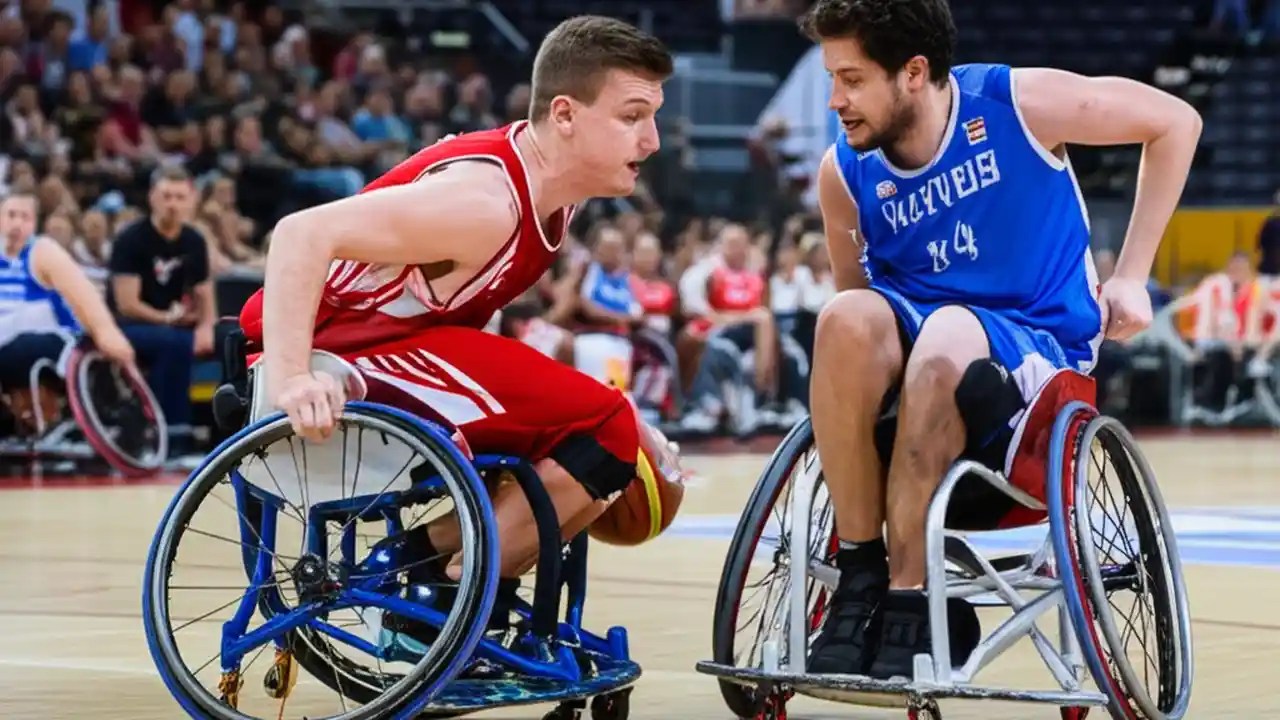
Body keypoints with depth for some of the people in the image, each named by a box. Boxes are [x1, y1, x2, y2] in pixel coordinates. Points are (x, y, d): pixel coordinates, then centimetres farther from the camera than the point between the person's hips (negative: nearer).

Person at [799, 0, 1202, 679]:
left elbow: (1174, 120, -1)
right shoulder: (844, 171, -2)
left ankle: (909, 598, -33)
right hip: (910, 374, 3)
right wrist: (849, 406, -7)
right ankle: (860, 572, -24)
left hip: (1037, 355, -3)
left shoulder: (1018, 103, -12)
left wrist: (1130, 277, -3)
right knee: (847, 318, -32)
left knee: (947, 336, -38)